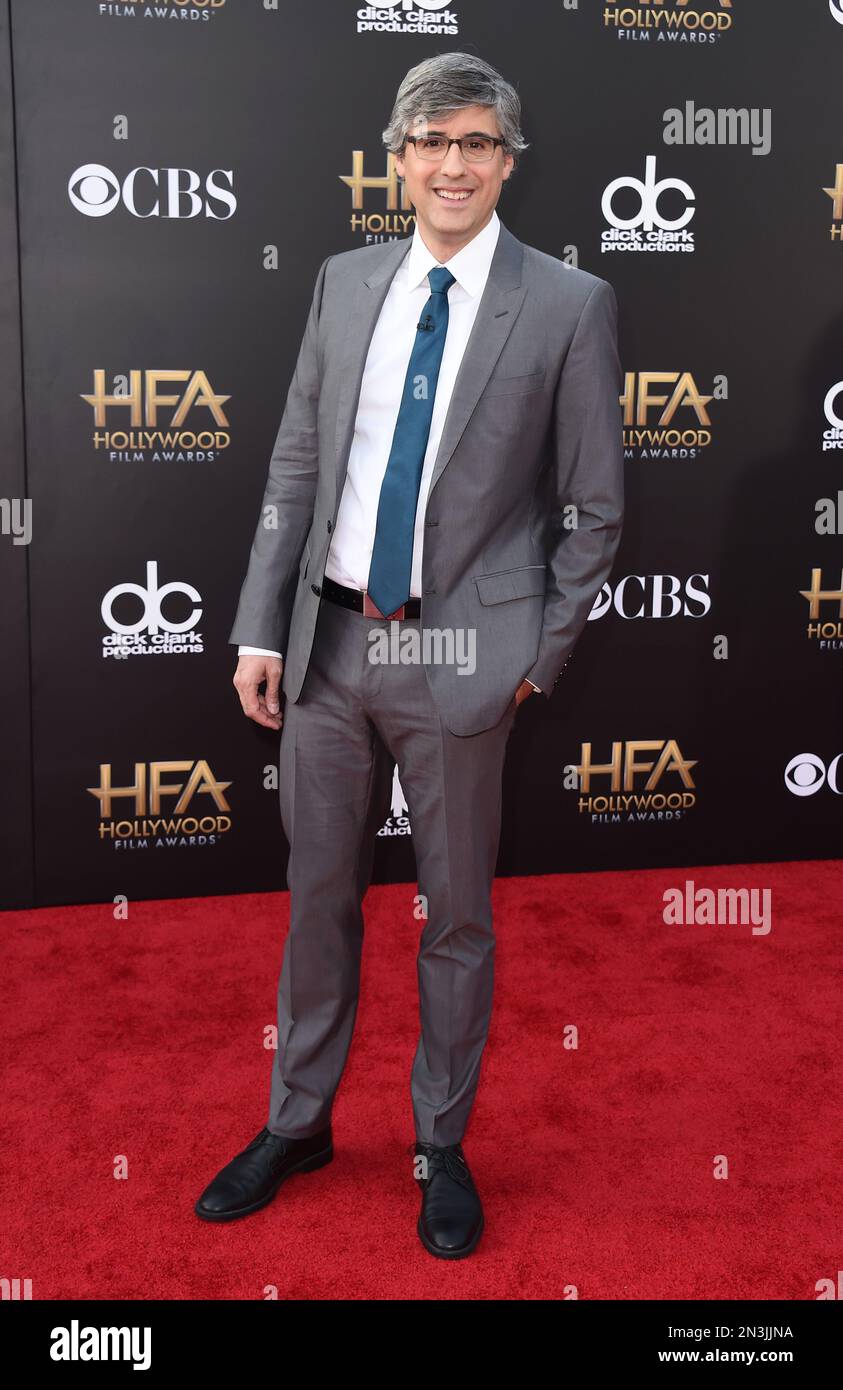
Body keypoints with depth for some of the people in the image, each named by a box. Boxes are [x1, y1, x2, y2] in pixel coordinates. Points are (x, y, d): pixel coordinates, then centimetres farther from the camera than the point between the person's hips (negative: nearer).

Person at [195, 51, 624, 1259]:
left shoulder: (570, 305, -4)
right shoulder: (346, 283, 7)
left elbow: (594, 506, -1)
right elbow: (296, 465, 7)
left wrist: (543, 655, -4)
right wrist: (261, 628, 3)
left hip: (460, 655, -3)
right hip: (329, 639, 4)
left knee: (457, 916, 10)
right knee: (319, 899, 15)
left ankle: (443, 1148, 31)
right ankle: (298, 1124, 36)